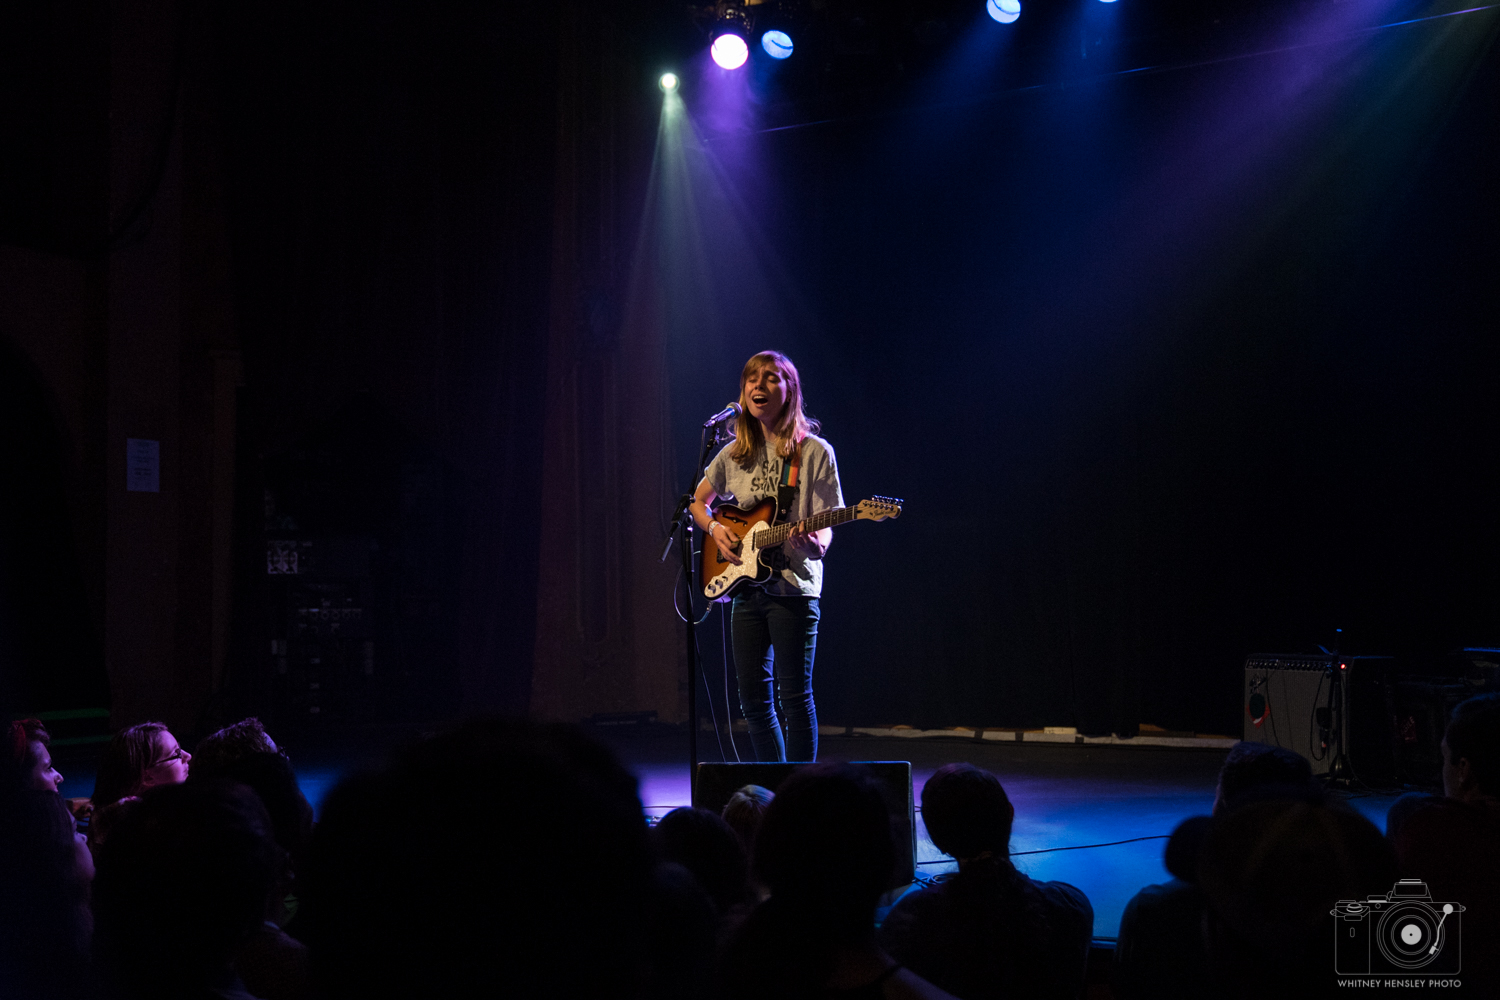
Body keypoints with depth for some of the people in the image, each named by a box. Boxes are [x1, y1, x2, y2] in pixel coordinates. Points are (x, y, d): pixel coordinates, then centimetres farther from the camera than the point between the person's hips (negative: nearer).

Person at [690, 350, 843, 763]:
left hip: (793, 587, -5)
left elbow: (824, 525, -5)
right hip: (746, 587, 5)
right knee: (753, 698, 8)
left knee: (793, 695, -6)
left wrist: (817, 544, -27)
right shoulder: (735, 454, 12)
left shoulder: (814, 451, -2)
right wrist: (715, 528, 4)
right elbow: (698, 501, 25)